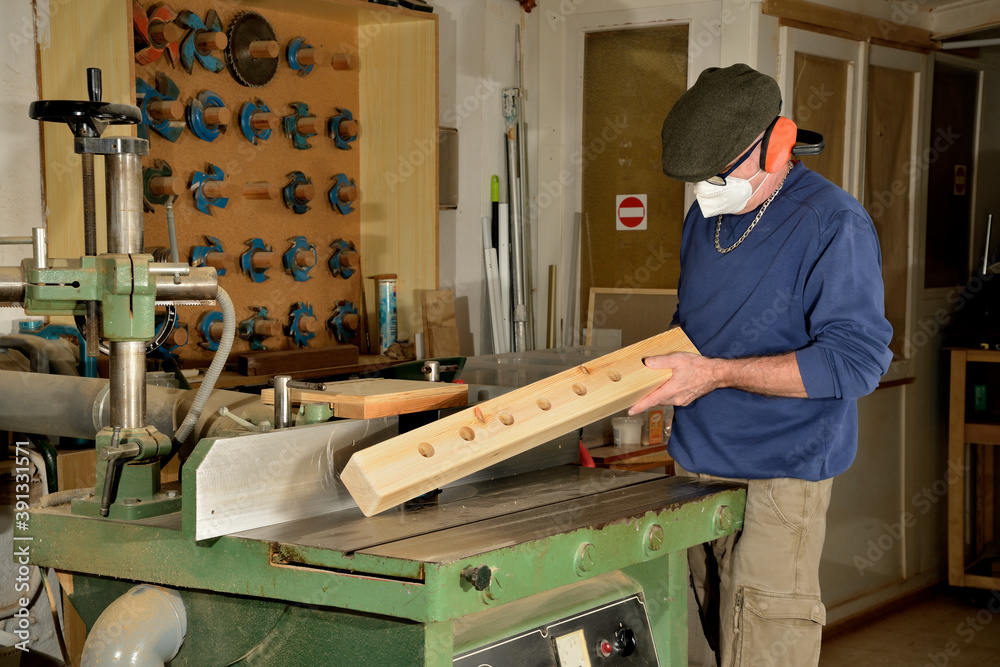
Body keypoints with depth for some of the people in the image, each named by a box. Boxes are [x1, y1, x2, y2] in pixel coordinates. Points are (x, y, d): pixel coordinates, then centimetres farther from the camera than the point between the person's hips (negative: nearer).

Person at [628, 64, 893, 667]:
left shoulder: (834, 224, -13)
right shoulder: (707, 216, 12)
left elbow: (857, 359, -21)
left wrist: (715, 373, -22)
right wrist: (657, 364, 6)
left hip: (778, 476, -7)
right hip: (695, 461, 7)